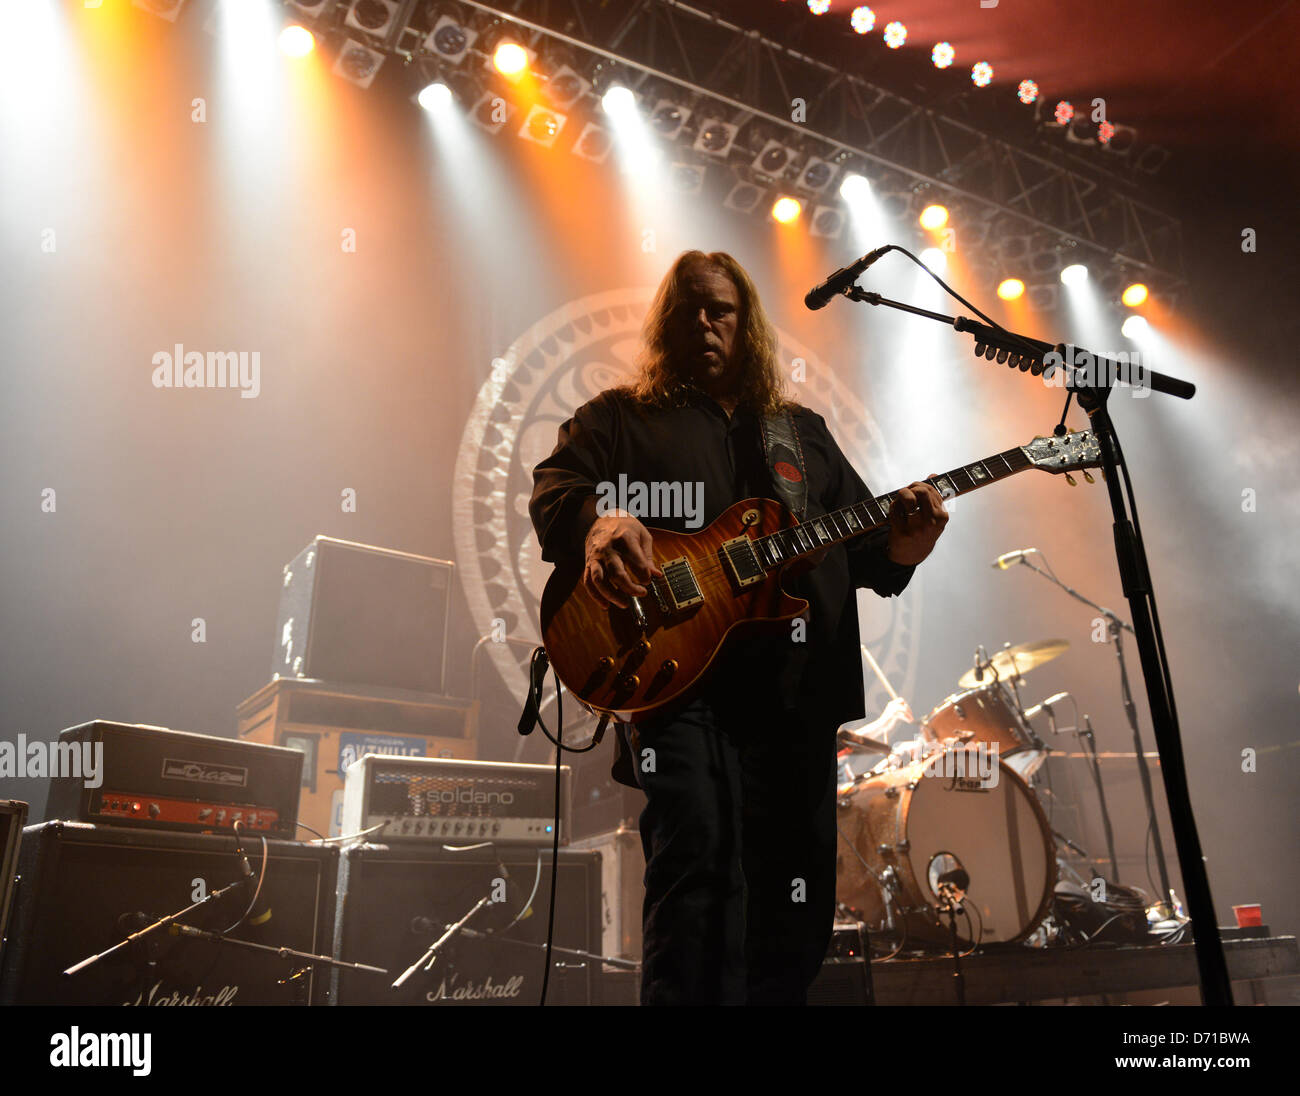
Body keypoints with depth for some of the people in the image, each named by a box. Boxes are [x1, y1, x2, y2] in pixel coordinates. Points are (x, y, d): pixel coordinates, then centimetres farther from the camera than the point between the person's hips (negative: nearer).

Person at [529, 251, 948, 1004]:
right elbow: (555, 486, -3)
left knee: (797, 897, 7)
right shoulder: (619, 417, 14)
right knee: (697, 849, -21)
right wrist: (597, 521, -26)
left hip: (797, 683, 4)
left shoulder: (804, 431, 23)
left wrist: (901, 546, -6)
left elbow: (862, 540, 18)